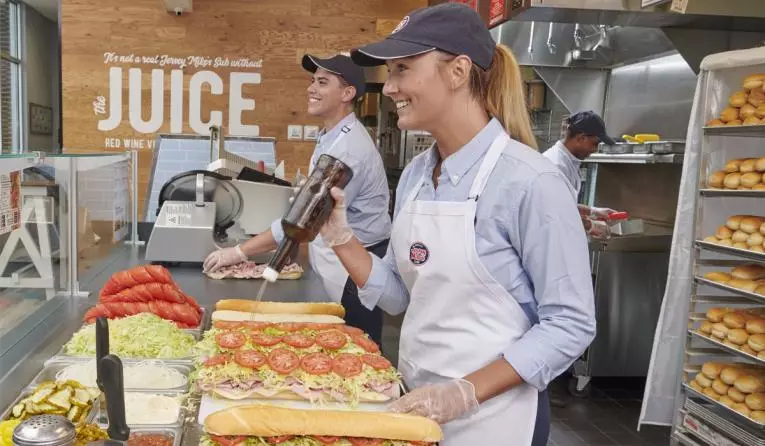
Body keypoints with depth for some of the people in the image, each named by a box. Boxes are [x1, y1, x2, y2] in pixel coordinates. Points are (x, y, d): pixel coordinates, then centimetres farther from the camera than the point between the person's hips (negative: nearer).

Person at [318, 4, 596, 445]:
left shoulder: (528, 181, -19)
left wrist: (466, 393, -22)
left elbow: (571, 324, -17)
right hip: (417, 402, 6)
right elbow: (398, 294, 7)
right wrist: (338, 234, -6)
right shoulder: (415, 174, 2)